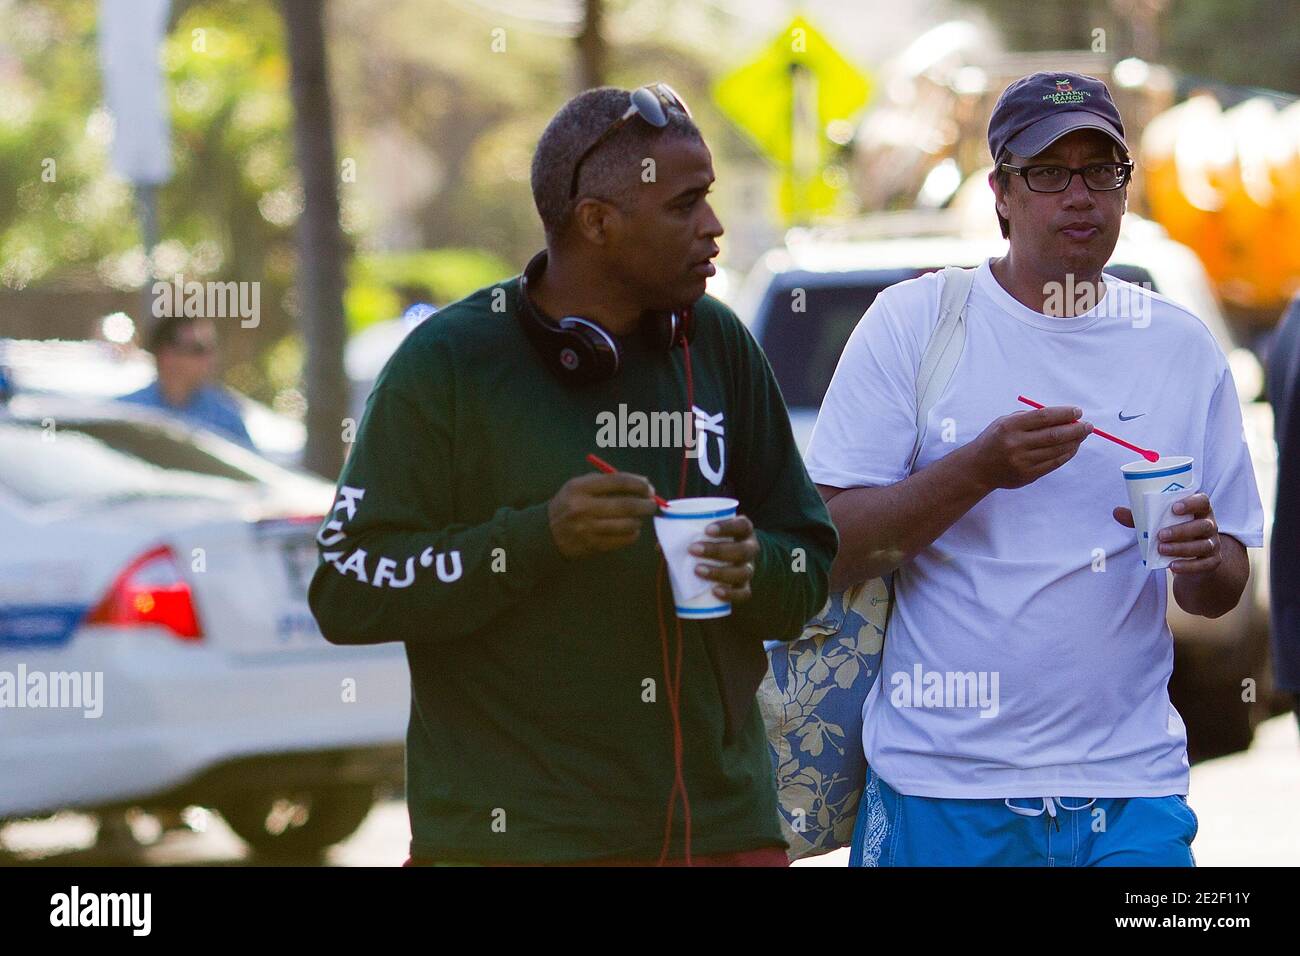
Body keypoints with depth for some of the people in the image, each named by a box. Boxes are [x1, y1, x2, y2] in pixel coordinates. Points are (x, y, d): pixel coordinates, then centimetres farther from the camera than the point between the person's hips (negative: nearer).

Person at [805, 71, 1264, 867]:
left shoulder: (1181, 346, 8)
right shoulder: (913, 321, -1)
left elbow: (1221, 595, 11)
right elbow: (829, 553, -7)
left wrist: (1203, 559, -12)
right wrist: (981, 468, -20)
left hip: (1130, 789, 2)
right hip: (941, 785, -2)